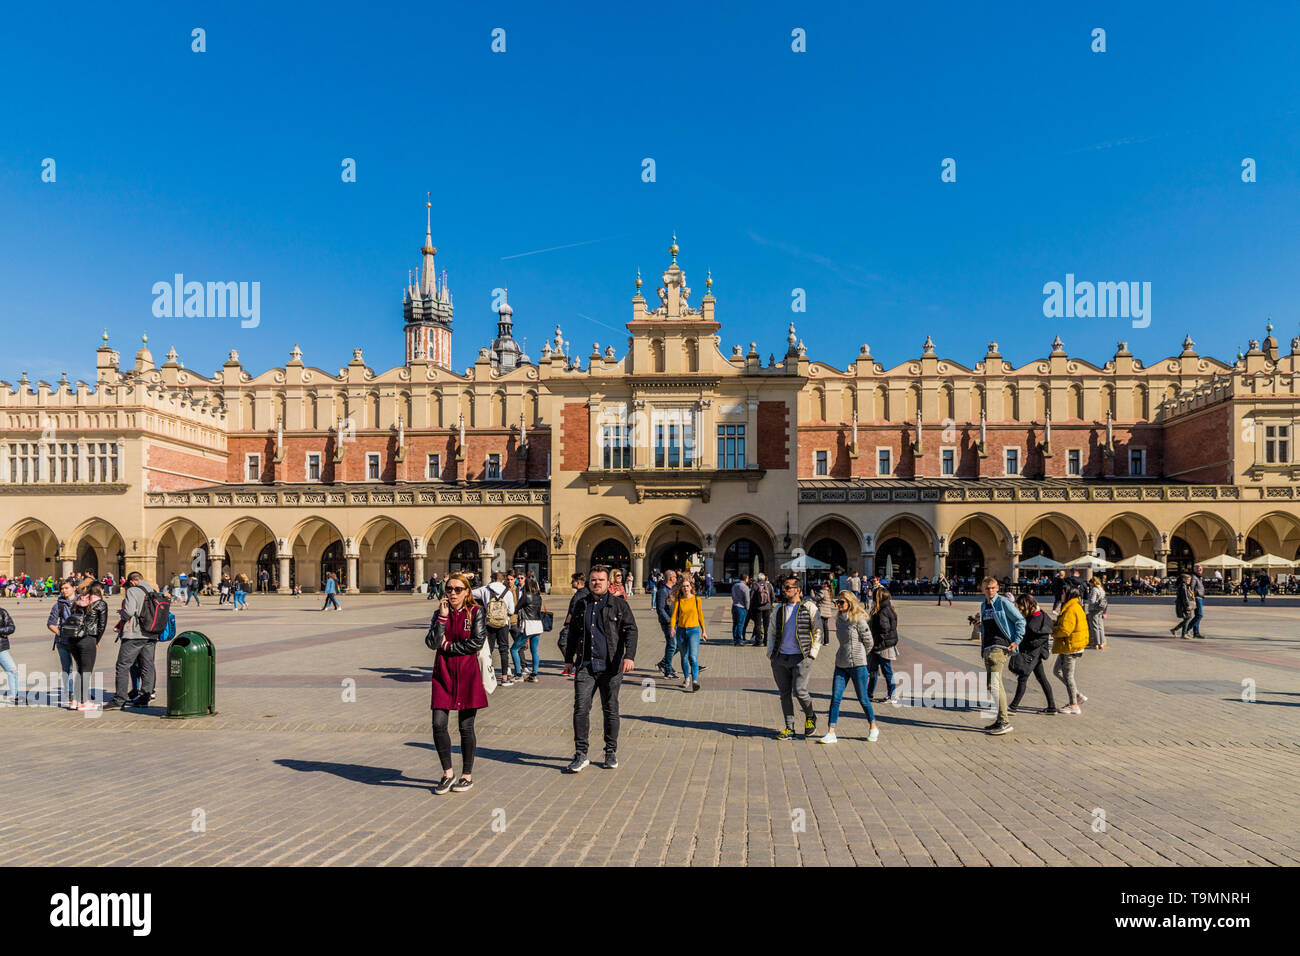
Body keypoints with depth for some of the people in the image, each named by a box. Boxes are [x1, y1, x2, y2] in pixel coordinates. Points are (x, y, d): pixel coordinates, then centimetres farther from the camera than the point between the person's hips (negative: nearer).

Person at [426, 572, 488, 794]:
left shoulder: (476, 612, -2)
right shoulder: (440, 613, 8)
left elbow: (477, 642, -12)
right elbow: (432, 643, -4)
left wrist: (448, 646, -7)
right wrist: (443, 616, -11)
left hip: (467, 674, -3)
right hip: (443, 673, 3)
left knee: (466, 727, 3)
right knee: (438, 724, -4)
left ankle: (467, 775, 18)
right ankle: (447, 772, 14)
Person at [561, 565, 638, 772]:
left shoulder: (619, 604, 2)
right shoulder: (581, 605, 12)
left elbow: (631, 630, -5)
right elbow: (573, 633, 22)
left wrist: (629, 656, -18)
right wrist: (568, 658, 22)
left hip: (611, 666, -2)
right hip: (585, 665, 2)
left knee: (611, 710, 8)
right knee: (580, 709, -6)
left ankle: (611, 752, 22)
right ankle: (581, 755, 2)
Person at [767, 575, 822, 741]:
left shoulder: (809, 607, -1)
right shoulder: (779, 608, 12)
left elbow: (818, 631, 2)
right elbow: (772, 632, 19)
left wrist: (813, 653, -6)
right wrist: (770, 652, 7)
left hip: (801, 658, -4)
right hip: (780, 658, 5)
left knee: (799, 691, -11)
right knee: (784, 694, 5)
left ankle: (810, 717, 18)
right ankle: (789, 729, 16)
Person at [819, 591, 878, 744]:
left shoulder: (858, 620, -11)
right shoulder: (839, 620, 9)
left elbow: (869, 642, -4)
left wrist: (860, 656, 8)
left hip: (857, 664, -6)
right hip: (841, 664, 6)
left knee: (863, 698, 7)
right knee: (835, 698, -1)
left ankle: (873, 728, 27)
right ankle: (831, 733, 1)